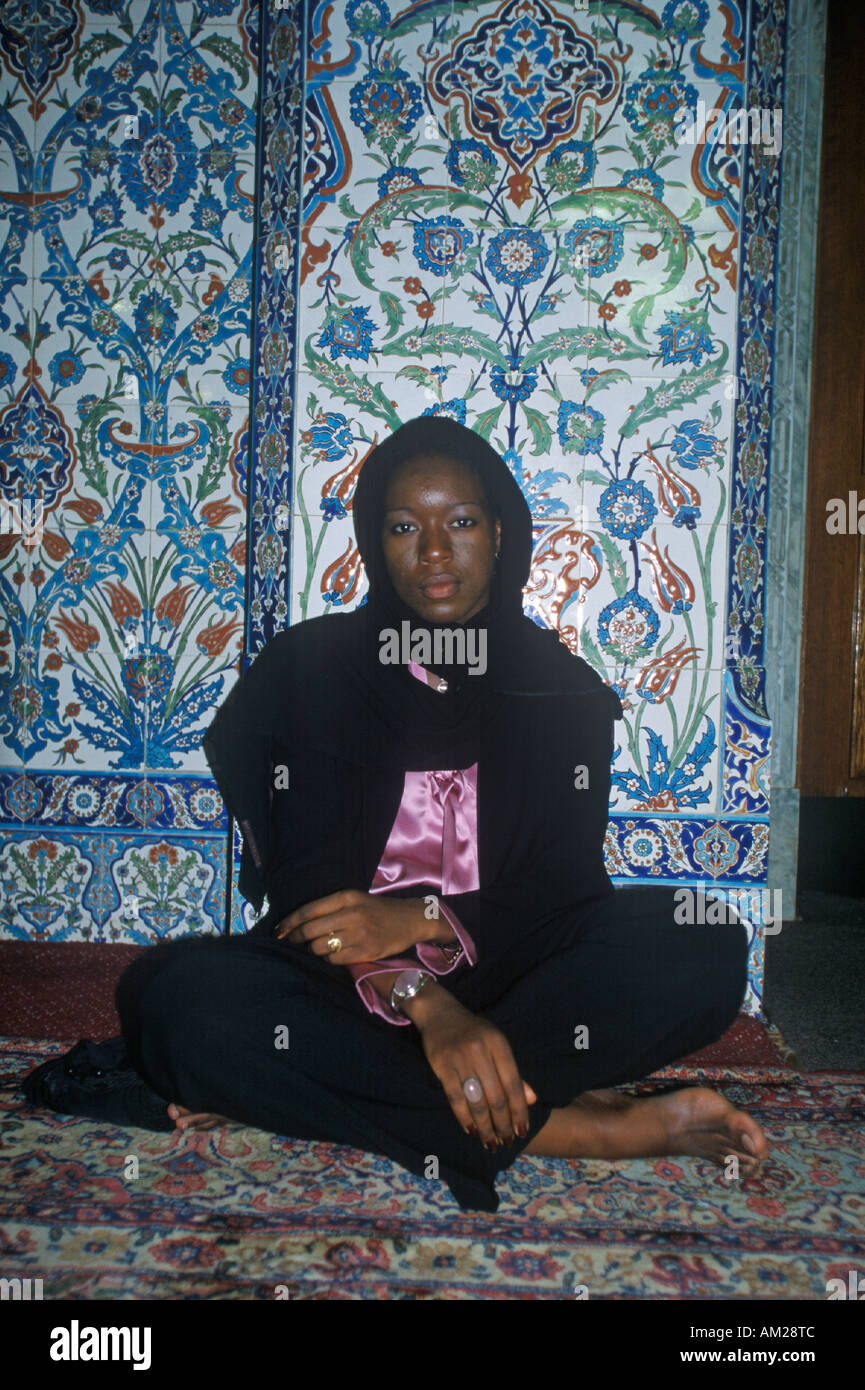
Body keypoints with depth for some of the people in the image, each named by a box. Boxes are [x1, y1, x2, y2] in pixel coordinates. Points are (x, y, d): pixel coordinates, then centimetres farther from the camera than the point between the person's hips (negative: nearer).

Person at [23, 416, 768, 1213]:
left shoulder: (562, 688, 7)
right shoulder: (308, 666, 2)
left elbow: (564, 889, -1)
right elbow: (305, 881, -7)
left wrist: (422, 919, -21)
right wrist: (427, 1006, -26)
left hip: (509, 974, 2)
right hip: (350, 986, -1)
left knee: (706, 952, -25)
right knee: (180, 993, -31)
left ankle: (294, 1098, -26)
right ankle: (564, 1130, -28)